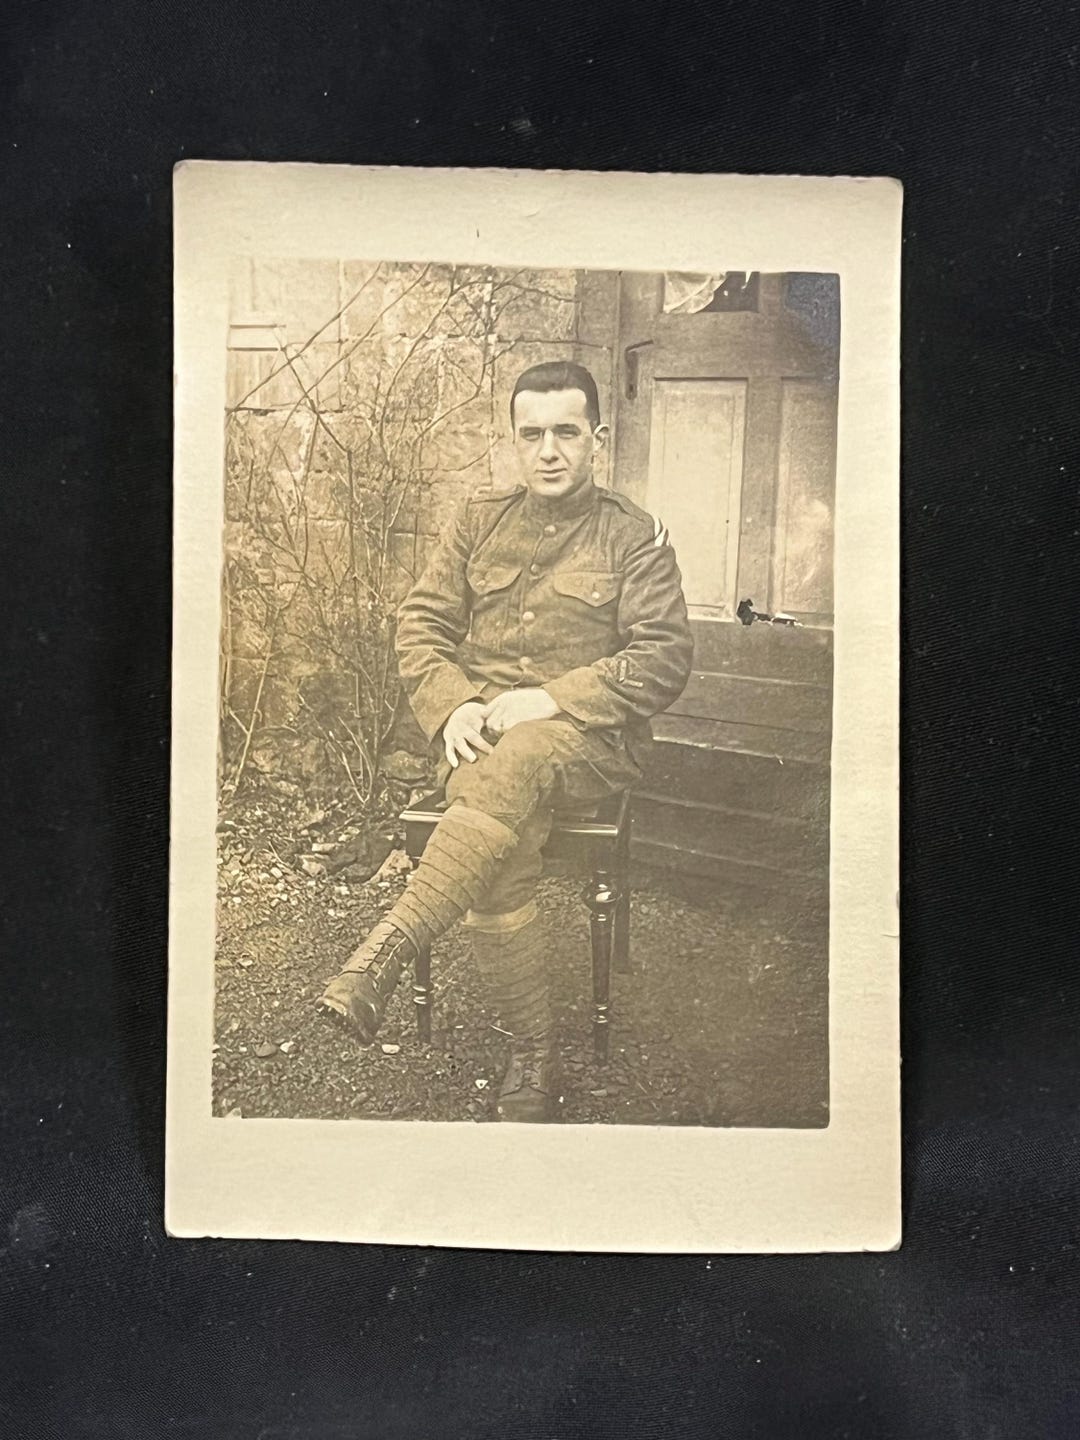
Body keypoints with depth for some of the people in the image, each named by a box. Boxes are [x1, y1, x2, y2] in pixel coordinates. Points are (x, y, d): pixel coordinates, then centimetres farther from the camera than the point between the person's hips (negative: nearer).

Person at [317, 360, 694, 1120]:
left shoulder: (635, 536, 3)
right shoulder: (481, 519, 13)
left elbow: (665, 658, -6)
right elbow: (422, 624, 10)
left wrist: (549, 700, -17)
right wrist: (453, 705, -10)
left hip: (588, 737, -2)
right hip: (484, 730, 2)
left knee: (511, 766, -38)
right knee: (502, 847, -29)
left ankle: (387, 949, -39)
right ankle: (535, 1058, -16)